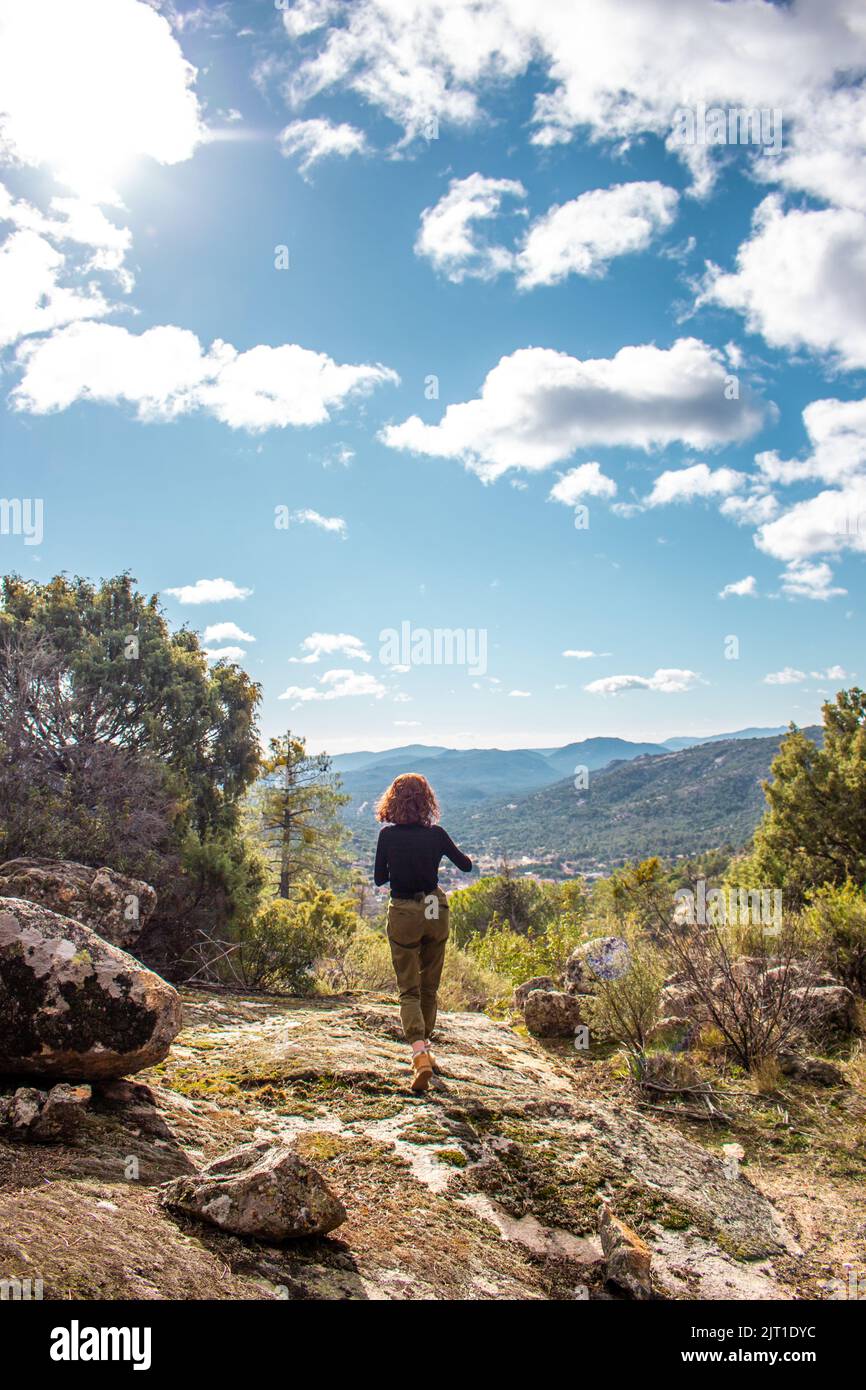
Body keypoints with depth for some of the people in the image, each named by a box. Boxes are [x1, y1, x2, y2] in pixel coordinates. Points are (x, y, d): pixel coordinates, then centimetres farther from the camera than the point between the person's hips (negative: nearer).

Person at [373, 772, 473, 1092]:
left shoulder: (387, 835, -9)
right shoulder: (436, 834, -5)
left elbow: (379, 879, 2)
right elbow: (466, 866, 9)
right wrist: (464, 855, 31)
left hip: (403, 914, -2)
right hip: (435, 911, 2)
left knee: (409, 990, 2)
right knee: (429, 987, 18)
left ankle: (419, 1054, -18)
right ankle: (424, 1049, 29)